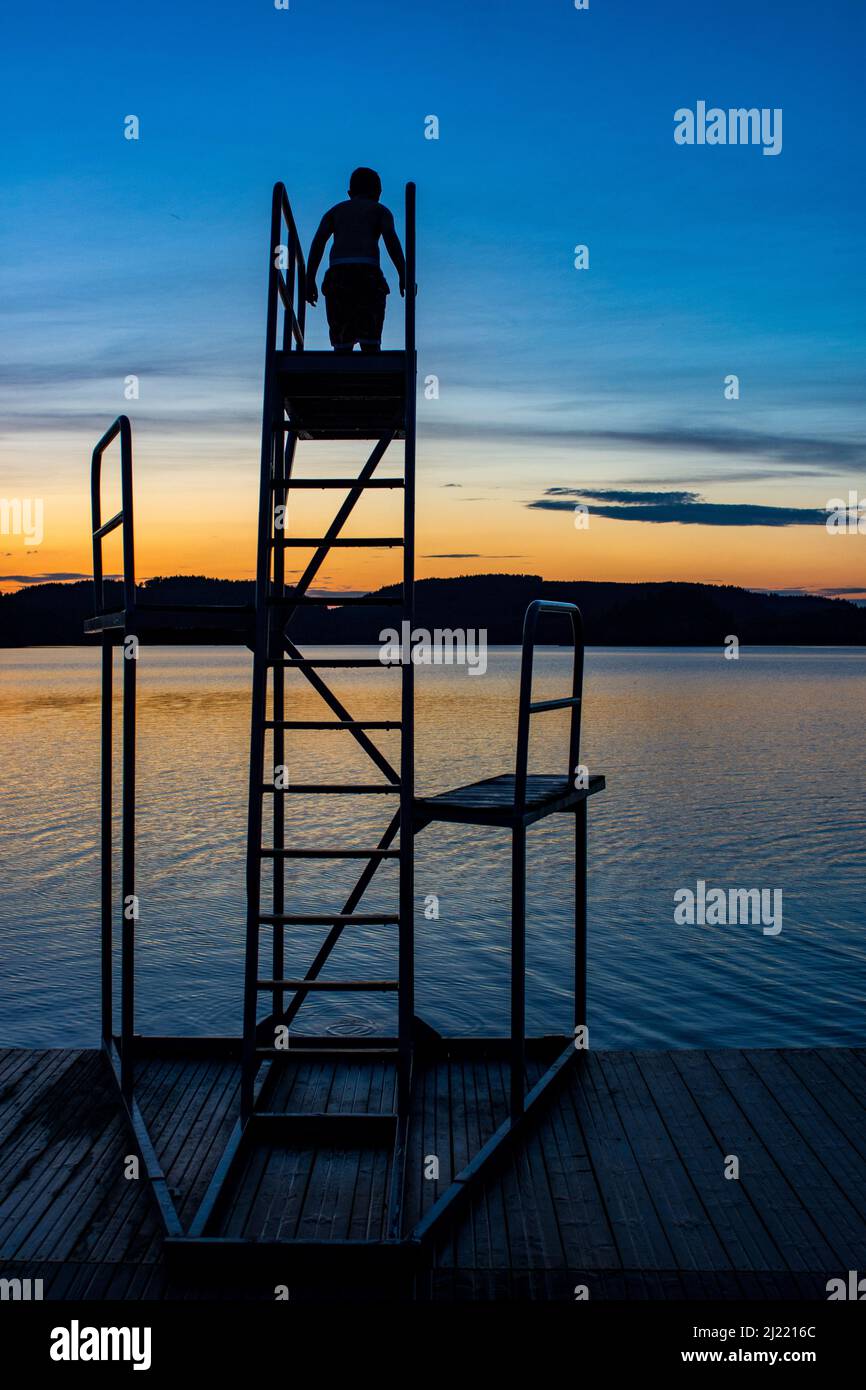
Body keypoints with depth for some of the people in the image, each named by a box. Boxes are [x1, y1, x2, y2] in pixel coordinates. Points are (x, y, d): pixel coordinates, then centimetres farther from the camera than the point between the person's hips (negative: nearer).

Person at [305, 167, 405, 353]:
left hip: (337, 273, 2)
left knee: (342, 344, 1)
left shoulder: (335, 211, 28)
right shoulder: (381, 210, 21)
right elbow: (391, 237, 1)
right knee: (370, 341, -4)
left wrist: (309, 281, 6)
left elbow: (318, 241, 12)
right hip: (367, 272, -2)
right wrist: (404, 276, -3)